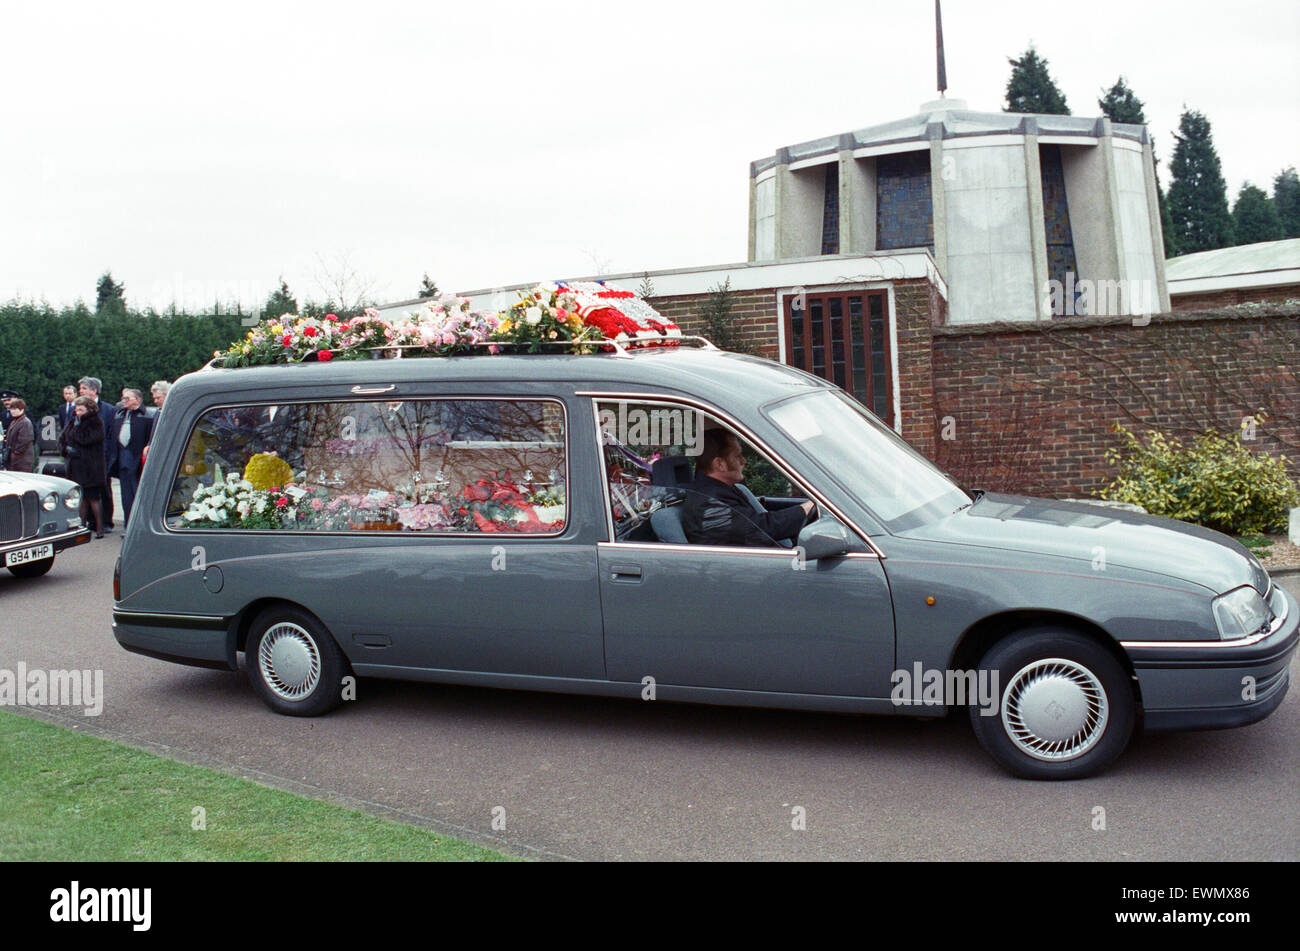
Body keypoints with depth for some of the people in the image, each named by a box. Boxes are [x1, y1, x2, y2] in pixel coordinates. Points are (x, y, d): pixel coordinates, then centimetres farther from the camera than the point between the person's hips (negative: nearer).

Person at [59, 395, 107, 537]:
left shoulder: (96, 423, -7)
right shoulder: (73, 422, 14)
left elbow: (85, 439, -19)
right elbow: (62, 439, 16)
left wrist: (77, 426, -8)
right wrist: (66, 449, -3)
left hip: (91, 468, -7)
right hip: (76, 467, 7)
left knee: (93, 498, -7)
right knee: (81, 497, 11)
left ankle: (100, 528, -3)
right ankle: (82, 525, 17)